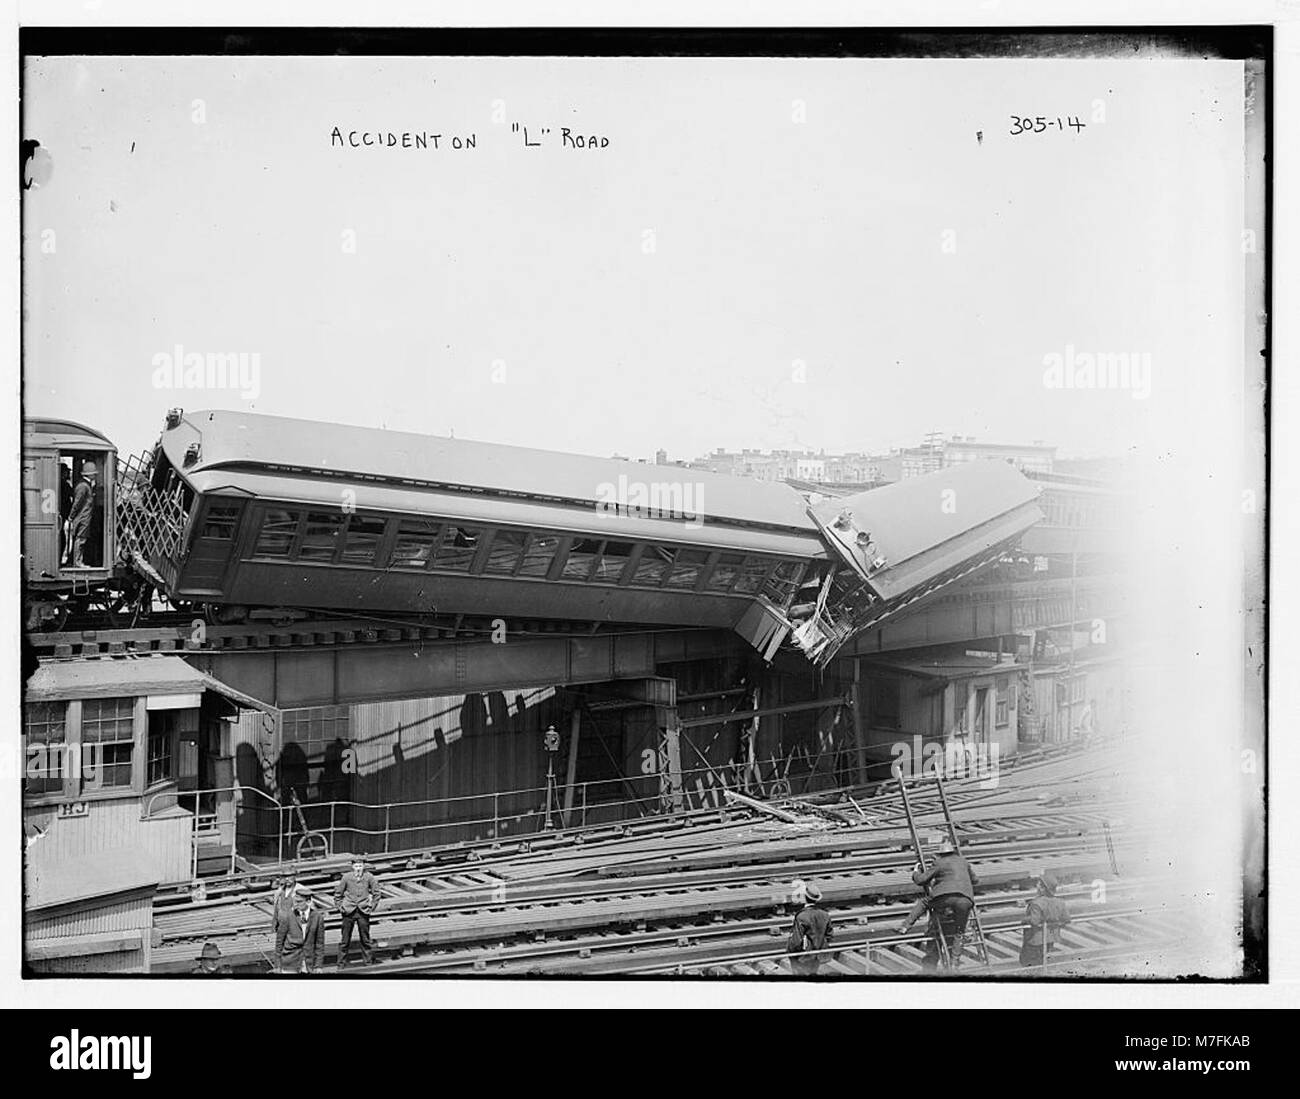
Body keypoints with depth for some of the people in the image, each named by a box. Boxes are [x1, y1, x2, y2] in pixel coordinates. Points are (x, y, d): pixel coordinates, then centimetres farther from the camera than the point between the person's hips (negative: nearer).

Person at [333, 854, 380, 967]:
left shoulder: (369, 877, -5)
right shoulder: (346, 877, -6)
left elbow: (376, 893, 7)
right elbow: (338, 893, 8)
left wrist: (372, 907, 3)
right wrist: (341, 907, 3)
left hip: (363, 912, 0)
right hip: (349, 912, 0)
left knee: (366, 939, 5)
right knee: (345, 940, 5)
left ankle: (369, 962, 16)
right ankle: (341, 964, 15)